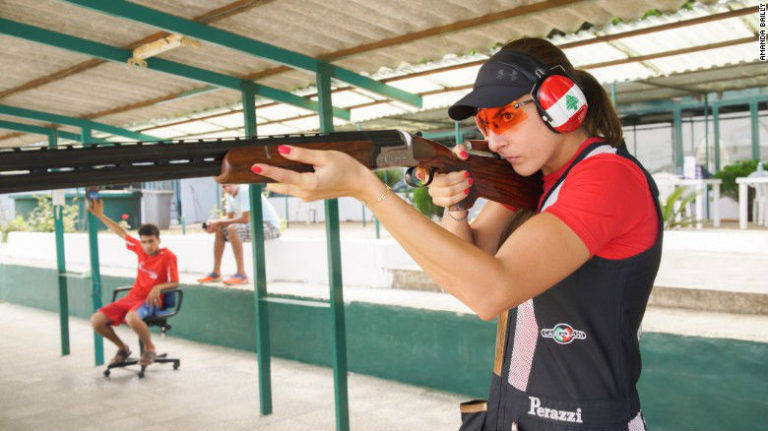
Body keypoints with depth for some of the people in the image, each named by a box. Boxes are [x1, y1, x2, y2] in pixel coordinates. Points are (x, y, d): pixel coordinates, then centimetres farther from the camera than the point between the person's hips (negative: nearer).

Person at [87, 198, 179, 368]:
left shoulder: (168, 256, -12)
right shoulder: (140, 248, 4)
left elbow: (175, 283, -9)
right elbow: (121, 233, 16)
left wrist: (158, 287, -28)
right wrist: (99, 215, 19)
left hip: (150, 300, -7)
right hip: (132, 296, 7)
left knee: (131, 317, -39)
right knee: (96, 320, -8)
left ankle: (150, 349, -10)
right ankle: (123, 348, 16)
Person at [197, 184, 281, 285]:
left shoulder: (246, 191, -21)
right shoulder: (230, 194, 5)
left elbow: (245, 219, -25)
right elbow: (229, 218, 10)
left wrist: (219, 222, -18)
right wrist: (214, 224, -10)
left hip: (271, 225, -10)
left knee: (232, 229, -28)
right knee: (219, 229, 6)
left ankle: (241, 274, -23)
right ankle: (216, 273, 10)